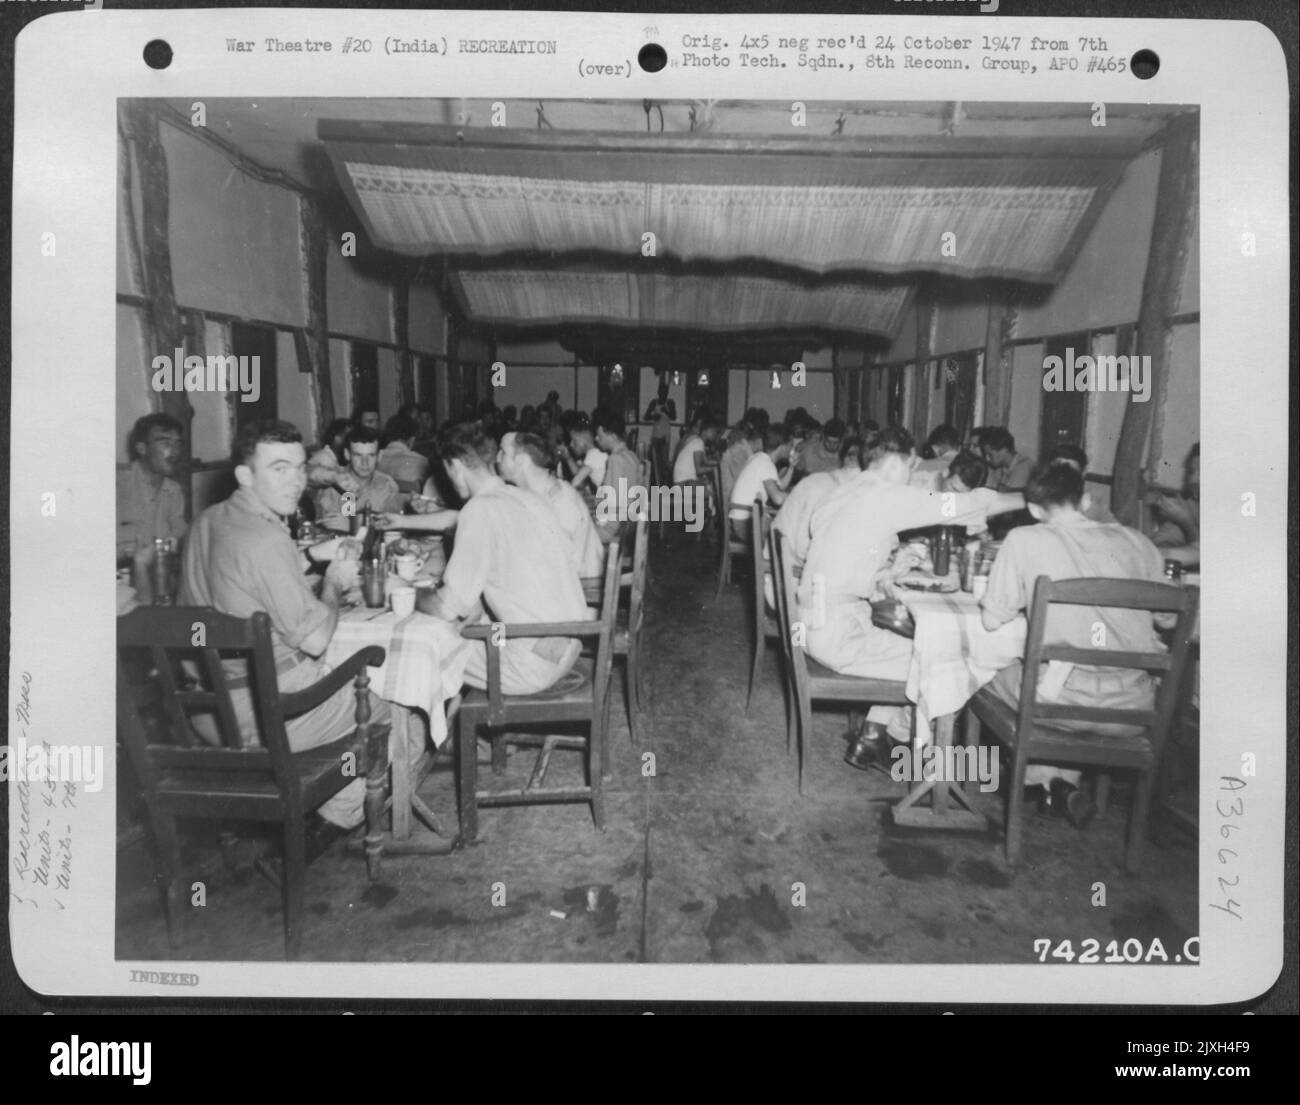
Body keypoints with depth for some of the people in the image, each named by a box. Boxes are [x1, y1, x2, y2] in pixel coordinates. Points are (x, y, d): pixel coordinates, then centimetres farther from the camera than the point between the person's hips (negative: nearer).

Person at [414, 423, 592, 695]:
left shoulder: (480, 509, -15)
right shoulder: (531, 499, 9)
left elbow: (448, 607, -14)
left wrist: (415, 594, 4)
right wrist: (479, 604, 11)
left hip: (534, 663, -8)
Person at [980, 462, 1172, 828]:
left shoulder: (1024, 540, -4)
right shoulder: (1134, 541, 6)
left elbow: (991, 620, 0)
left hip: (1062, 702, -3)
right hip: (1133, 711, 4)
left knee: (995, 673, 26)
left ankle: (1047, 780, 22)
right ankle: (1066, 782, 25)